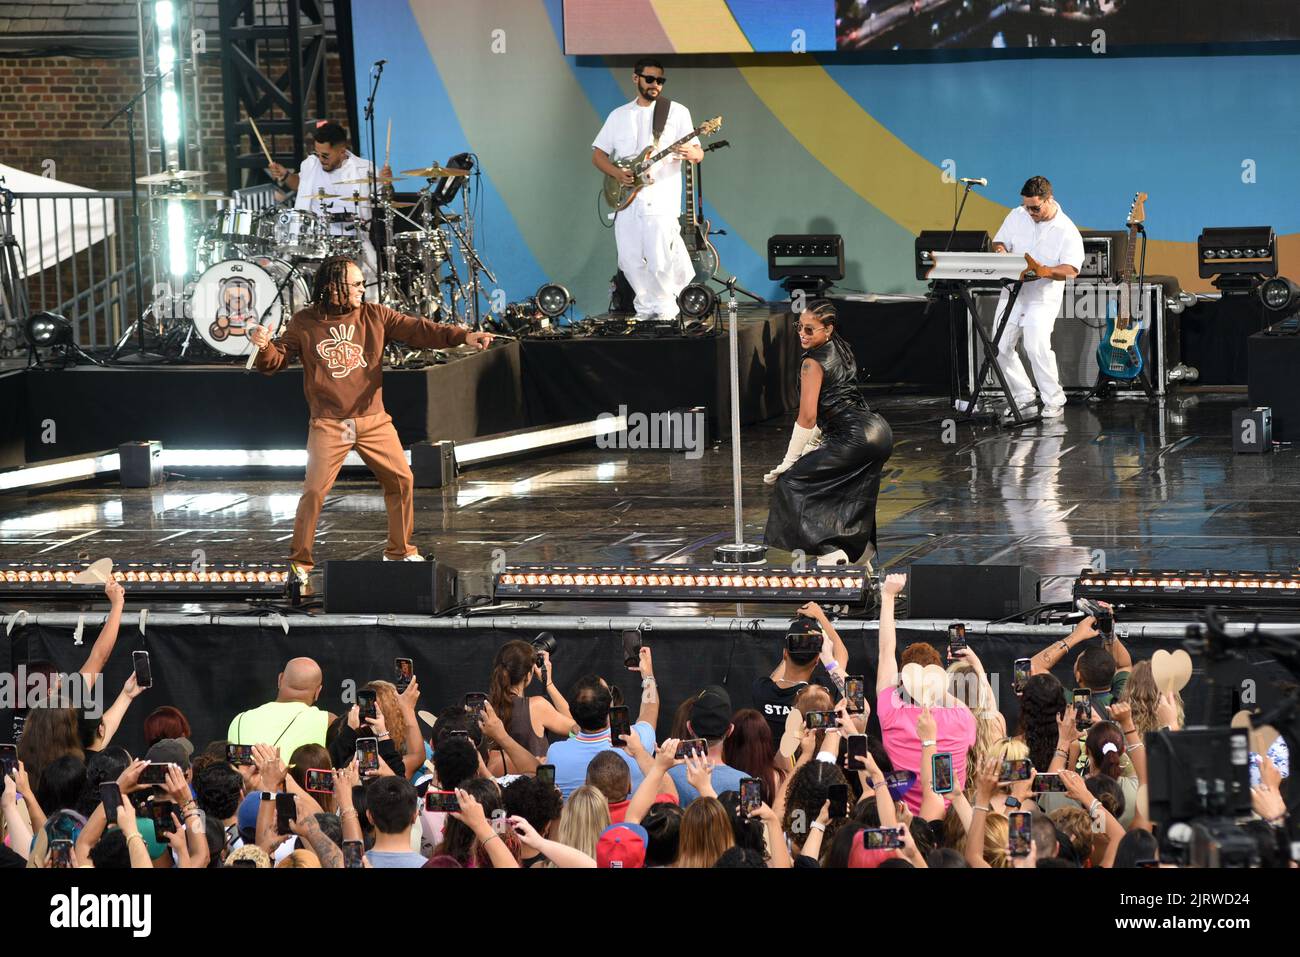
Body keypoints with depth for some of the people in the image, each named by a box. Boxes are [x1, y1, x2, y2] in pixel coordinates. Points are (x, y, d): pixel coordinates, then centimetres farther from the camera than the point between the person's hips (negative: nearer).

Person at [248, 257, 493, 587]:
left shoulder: (375, 316, 3)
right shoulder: (304, 323, -2)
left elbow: (416, 330, -4)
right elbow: (276, 361, 0)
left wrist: (462, 336, -16)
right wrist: (264, 346, -24)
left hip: (373, 421, 3)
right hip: (328, 424, -3)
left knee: (401, 480, 6)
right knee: (314, 490, -12)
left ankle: (399, 550, 25)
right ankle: (299, 563, -1)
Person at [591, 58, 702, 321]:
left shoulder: (677, 112, 5)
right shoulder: (619, 116, 15)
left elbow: (698, 153, 1)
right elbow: (598, 154, 16)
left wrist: (691, 153, -24)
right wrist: (615, 172, -4)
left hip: (661, 202, -4)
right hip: (626, 200, 4)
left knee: (660, 261, -12)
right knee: (630, 261, 1)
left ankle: (665, 307, 8)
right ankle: (646, 308, 18)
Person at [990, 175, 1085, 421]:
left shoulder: (1067, 230, -10)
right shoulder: (1017, 216, 4)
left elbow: (1071, 270, -17)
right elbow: (999, 242, 15)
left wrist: (1044, 271, -36)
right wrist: (1000, 250, -11)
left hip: (1043, 297, -5)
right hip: (1013, 292, 5)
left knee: (1036, 347, -23)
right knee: (1000, 347, -3)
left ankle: (1054, 401, -8)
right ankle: (1023, 398, 12)